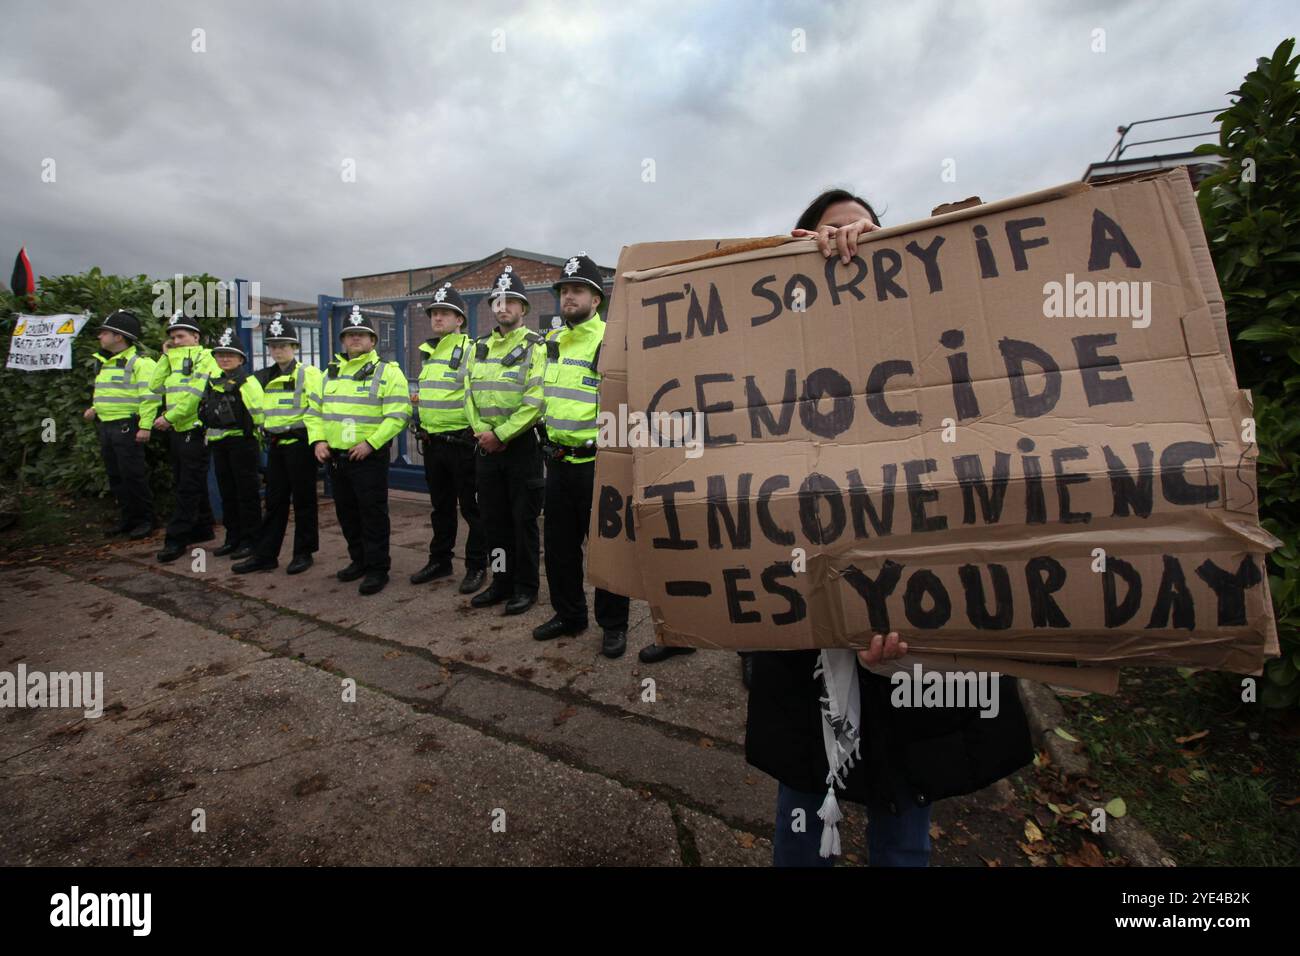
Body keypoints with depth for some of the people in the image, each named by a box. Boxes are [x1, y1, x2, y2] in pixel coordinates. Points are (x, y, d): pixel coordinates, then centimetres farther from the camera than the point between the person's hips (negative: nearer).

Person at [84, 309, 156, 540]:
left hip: (127, 427, -10)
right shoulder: (104, 362, 18)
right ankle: (127, 518, 22)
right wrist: (95, 408, 14)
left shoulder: (139, 362, -12)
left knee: (133, 476, -6)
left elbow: (149, 396, -19)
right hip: (106, 426, 10)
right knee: (116, 476, 13)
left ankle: (145, 521, 4)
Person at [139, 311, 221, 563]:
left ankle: (176, 539, -2)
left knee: (188, 488, -5)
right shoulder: (172, 361, 20)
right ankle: (202, 529, 24)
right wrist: (166, 356, 5)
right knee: (184, 484, 14)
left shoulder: (203, 358, -6)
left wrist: (170, 416, -19)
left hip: (195, 431, -9)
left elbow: (195, 393, -18)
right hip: (176, 432, 9)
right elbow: (155, 387, 9)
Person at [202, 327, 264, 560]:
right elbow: (207, 415, 26)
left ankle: (250, 540, 7)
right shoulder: (213, 383, 15)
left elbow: (259, 412, -17)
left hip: (242, 443, -8)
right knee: (227, 493, 14)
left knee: (247, 493, -1)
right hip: (219, 444, 8)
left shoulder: (247, 382, -10)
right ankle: (233, 538, 24)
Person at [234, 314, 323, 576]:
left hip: (299, 444, -6)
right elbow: (263, 411, 25)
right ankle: (265, 555, 16)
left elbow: (316, 410, -15)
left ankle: (304, 553, 13)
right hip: (276, 445, 7)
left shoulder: (308, 373, -6)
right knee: (275, 500, 10)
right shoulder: (265, 377, 15)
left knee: (303, 499, 3)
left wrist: (318, 440, -25)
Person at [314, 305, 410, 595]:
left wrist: (370, 443, -20)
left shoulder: (387, 371, -5)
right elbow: (318, 410, 19)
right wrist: (319, 440, 2)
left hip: (369, 457, -7)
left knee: (373, 514, -2)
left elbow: (397, 415, -14)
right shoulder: (331, 372, 16)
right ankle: (359, 560, 30)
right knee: (347, 513, 15)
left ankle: (377, 569, 8)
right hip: (335, 456, 7)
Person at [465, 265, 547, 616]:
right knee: (494, 518, 12)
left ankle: (526, 587, 15)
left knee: (523, 519, 2)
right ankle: (502, 582, 26)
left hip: (521, 445, -6)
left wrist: (500, 433, -16)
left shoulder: (535, 347, -7)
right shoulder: (481, 347, 13)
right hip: (488, 445, 6)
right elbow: (470, 395, 11)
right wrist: (481, 431, -5)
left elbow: (535, 402, -16)